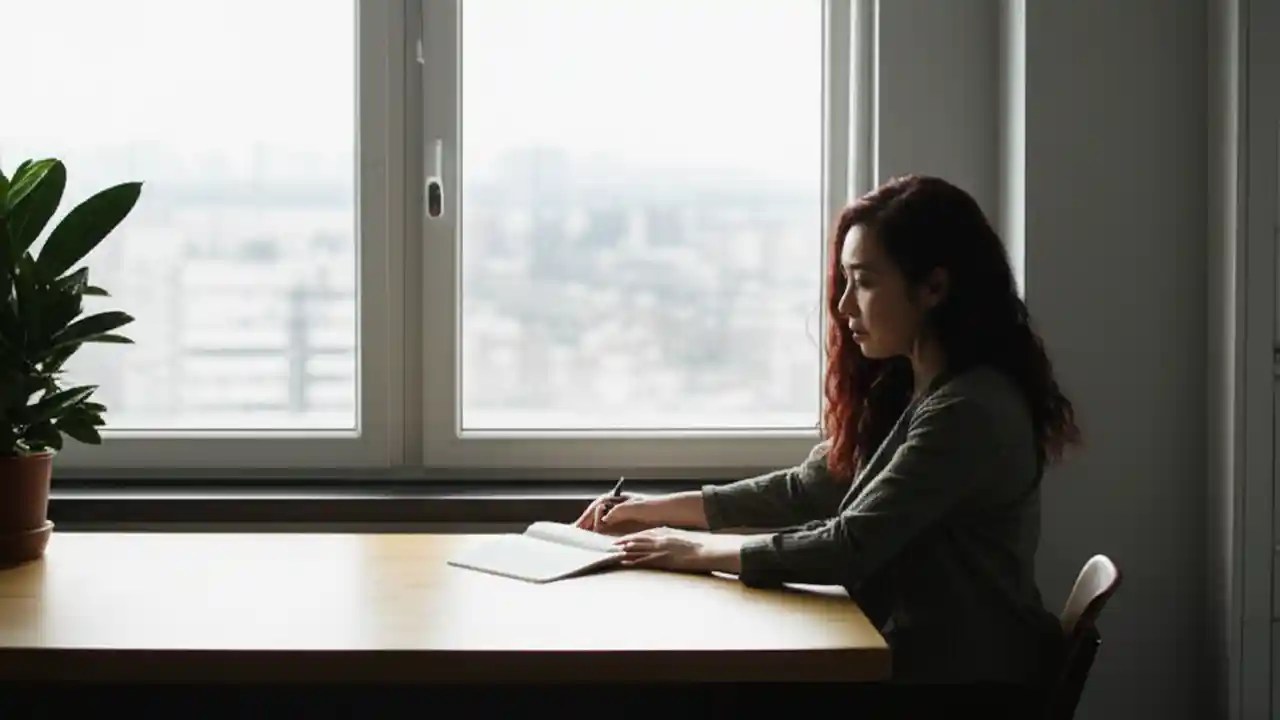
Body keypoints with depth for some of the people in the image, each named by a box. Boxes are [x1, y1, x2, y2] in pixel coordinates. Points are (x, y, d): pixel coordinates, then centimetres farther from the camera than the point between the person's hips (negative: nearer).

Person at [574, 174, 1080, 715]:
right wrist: (660, 509, 8)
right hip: (911, 660, 8)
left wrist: (698, 551, -13)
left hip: (960, 683, -8)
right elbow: (809, 489, 14)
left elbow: (850, 547, -22)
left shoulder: (969, 411, -21)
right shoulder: (905, 390, 9)